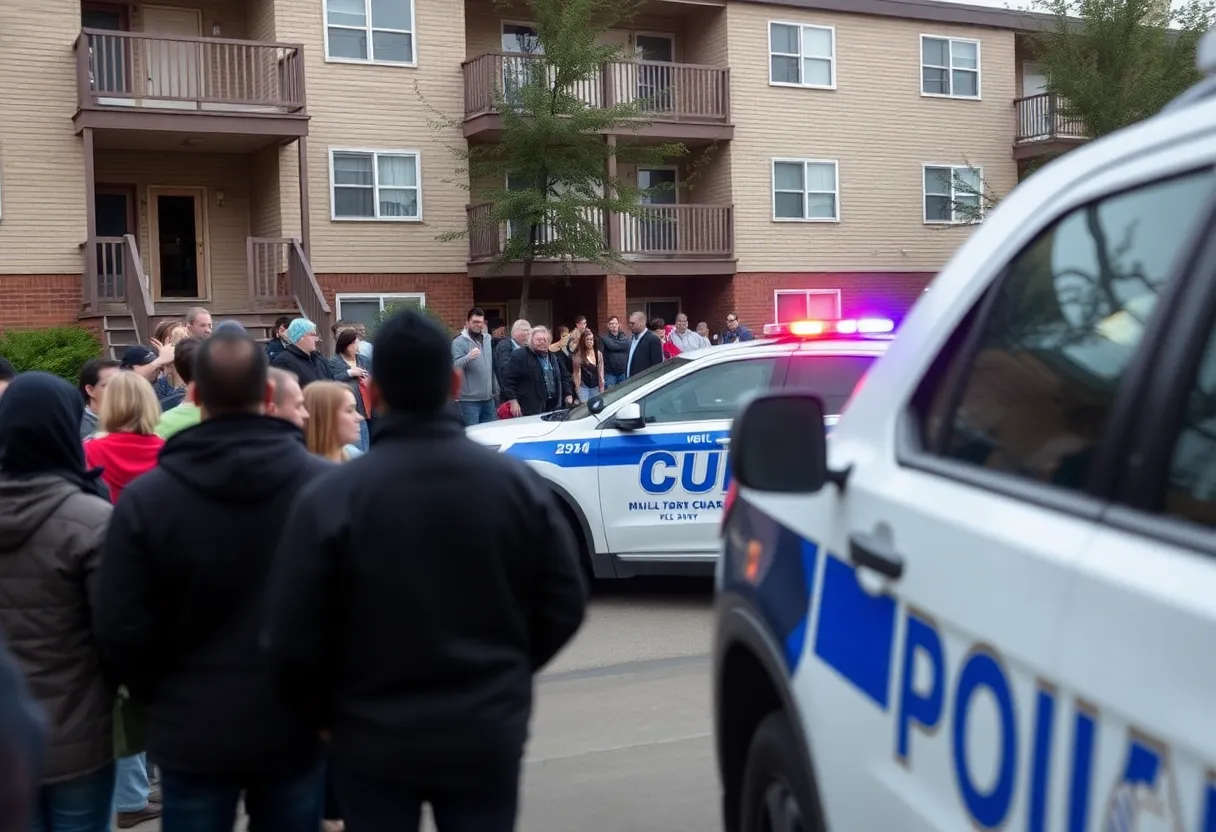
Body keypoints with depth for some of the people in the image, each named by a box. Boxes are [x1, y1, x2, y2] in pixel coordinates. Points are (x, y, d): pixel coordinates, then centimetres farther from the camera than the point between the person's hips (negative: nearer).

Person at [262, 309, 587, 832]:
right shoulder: (516, 482, -8)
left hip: (375, 739, -2)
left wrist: (327, 713, 6)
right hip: (487, 734, 2)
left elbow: (292, 639, -13)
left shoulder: (331, 498, -17)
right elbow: (564, 605, -2)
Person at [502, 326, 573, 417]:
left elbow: (565, 378, 27)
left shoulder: (554, 358, 18)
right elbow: (509, 380, -7)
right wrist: (513, 401, -15)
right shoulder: (519, 356, -2)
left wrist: (568, 395, 14)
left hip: (554, 408, 7)